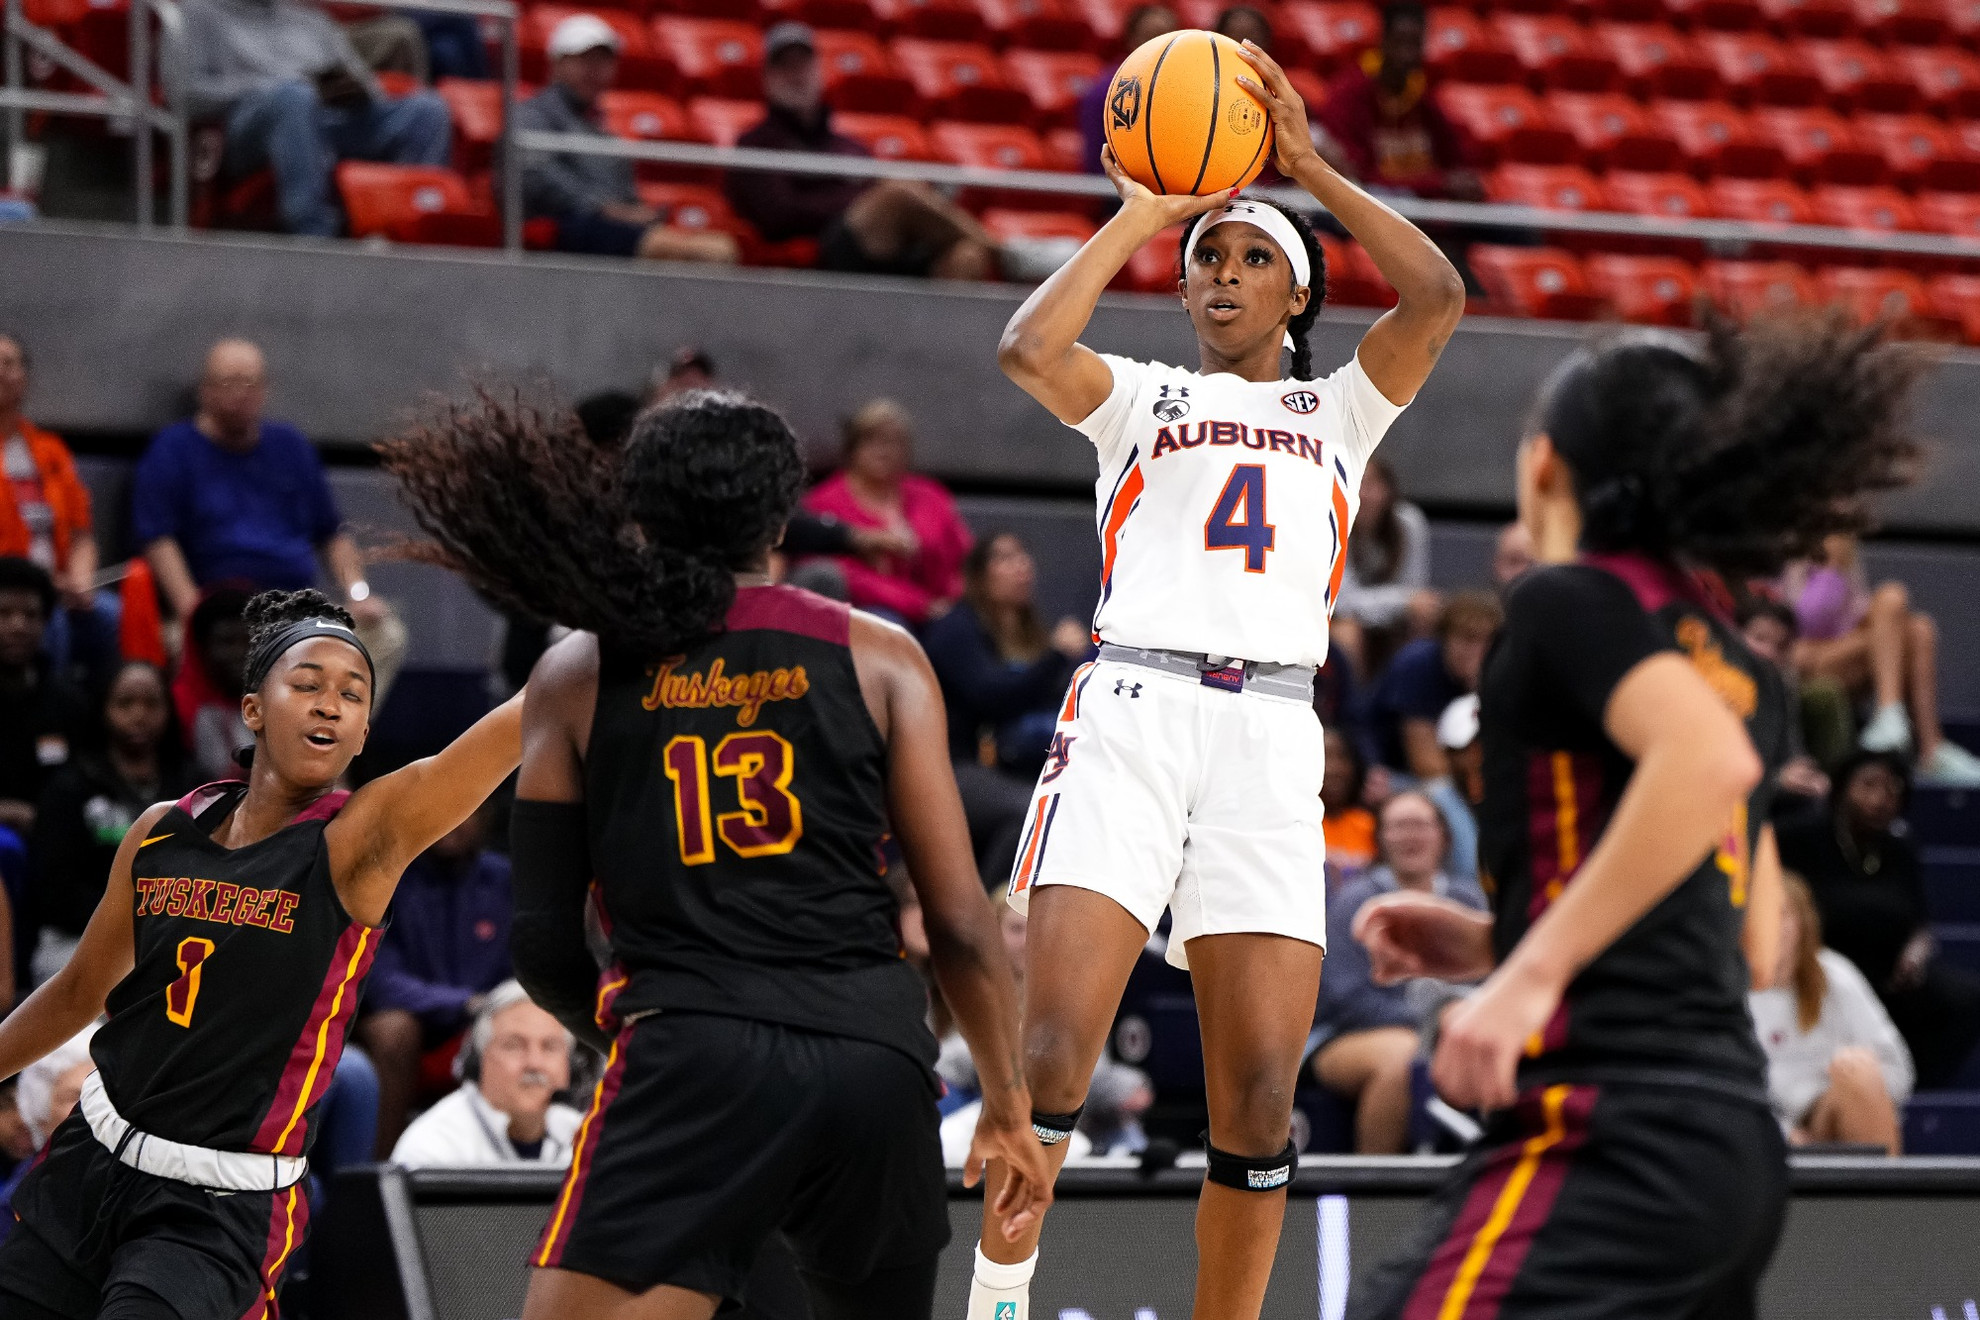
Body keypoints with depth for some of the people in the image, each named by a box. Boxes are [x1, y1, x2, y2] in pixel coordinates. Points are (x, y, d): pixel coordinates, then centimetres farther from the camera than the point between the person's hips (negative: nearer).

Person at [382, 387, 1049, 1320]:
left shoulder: (578, 675, 10)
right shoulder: (877, 657, 10)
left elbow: (542, 946, 10)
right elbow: (960, 923, 5)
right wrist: (1008, 1101, 16)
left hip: (694, 1065, -2)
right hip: (874, 1058, 2)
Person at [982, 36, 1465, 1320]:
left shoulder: (1338, 411, 23)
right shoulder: (1142, 396, 19)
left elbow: (1439, 295, 6)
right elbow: (1030, 348, -2)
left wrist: (1308, 163, 7)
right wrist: (1140, 215, 7)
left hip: (1273, 740, 2)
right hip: (1132, 710, -1)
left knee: (1260, 1098, -4)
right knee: (1049, 1052, -16)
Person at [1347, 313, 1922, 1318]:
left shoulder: (1572, 598, -4)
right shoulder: (1732, 661, 21)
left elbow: (1707, 758, -23)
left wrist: (1534, 969, -23)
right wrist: (1492, 943, 23)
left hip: (1616, 1128, -9)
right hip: (1733, 1134, 9)